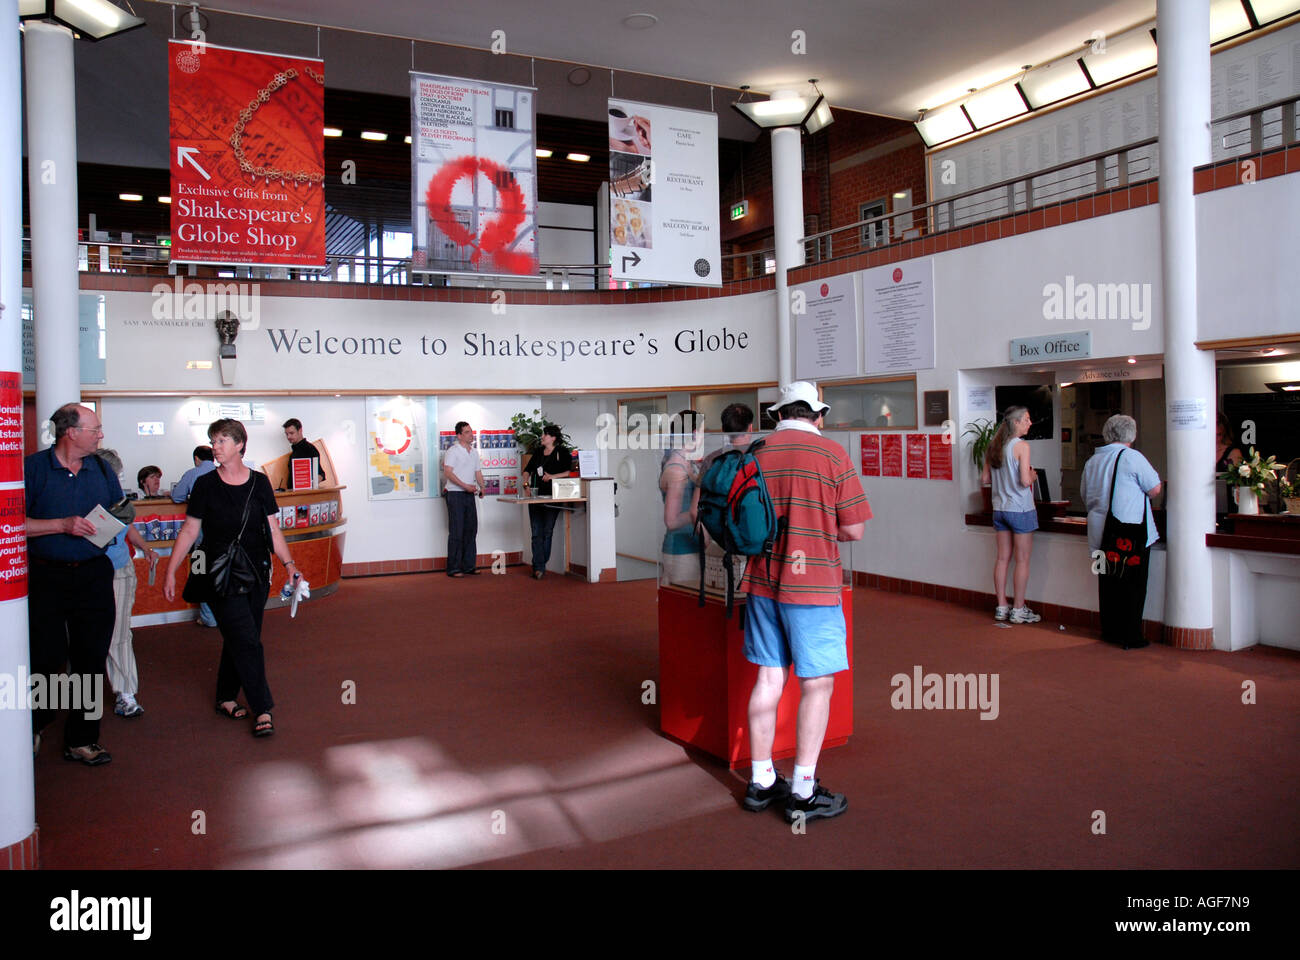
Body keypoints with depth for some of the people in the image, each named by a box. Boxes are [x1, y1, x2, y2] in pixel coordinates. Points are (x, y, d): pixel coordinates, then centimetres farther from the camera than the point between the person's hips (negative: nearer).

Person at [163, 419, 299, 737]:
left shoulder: (259, 483, 5)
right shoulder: (206, 484, -1)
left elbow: (273, 529, 6)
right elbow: (190, 530, 3)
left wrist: (289, 563, -4)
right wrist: (170, 571, 0)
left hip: (256, 574, 3)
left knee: (238, 640, 9)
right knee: (246, 640, -8)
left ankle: (226, 698, 26)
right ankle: (262, 710, -3)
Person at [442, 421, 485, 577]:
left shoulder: (474, 452, 15)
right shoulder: (453, 451, -8)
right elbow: (448, 472, -17)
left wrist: (481, 487, 2)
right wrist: (465, 486, -23)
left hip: (469, 494, 7)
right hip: (455, 494, -7)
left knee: (471, 530, 8)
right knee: (456, 531, -6)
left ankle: (469, 566, 16)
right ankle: (453, 568, -1)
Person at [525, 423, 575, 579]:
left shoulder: (562, 452, 1)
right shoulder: (538, 453, 17)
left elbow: (569, 471, -7)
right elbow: (528, 470, 23)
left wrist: (553, 476, -16)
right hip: (536, 496, 4)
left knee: (547, 532, -2)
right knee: (537, 533, -4)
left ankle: (539, 566, 8)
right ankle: (539, 567, -6)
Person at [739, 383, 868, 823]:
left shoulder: (757, 454, 5)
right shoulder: (832, 454, -7)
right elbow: (854, 529, -6)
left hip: (762, 584, 5)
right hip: (813, 587, -5)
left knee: (768, 680, 13)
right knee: (817, 685, 5)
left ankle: (761, 782, 22)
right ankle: (803, 793, 10)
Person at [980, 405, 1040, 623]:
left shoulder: (994, 446, 7)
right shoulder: (1021, 445, -14)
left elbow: (985, 478, 9)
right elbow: (1025, 481, -20)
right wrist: (1032, 475, 0)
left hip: (999, 508, 7)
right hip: (1020, 509, -7)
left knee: (1002, 558, 11)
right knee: (1022, 560, 2)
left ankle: (1001, 607, 16)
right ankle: (1018, 610, 6)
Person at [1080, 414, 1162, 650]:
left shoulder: (1092, 461, 8)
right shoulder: (1131, 457, -10)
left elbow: (1085, 494, 18)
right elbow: (1155, 489, -6)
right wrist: (1139, 494, 12)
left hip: (1100, 533, 6)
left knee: (1108, 584, 14)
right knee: (1133, 586, 2)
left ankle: (1110, 631, 21)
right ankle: (1131, 636, 5)